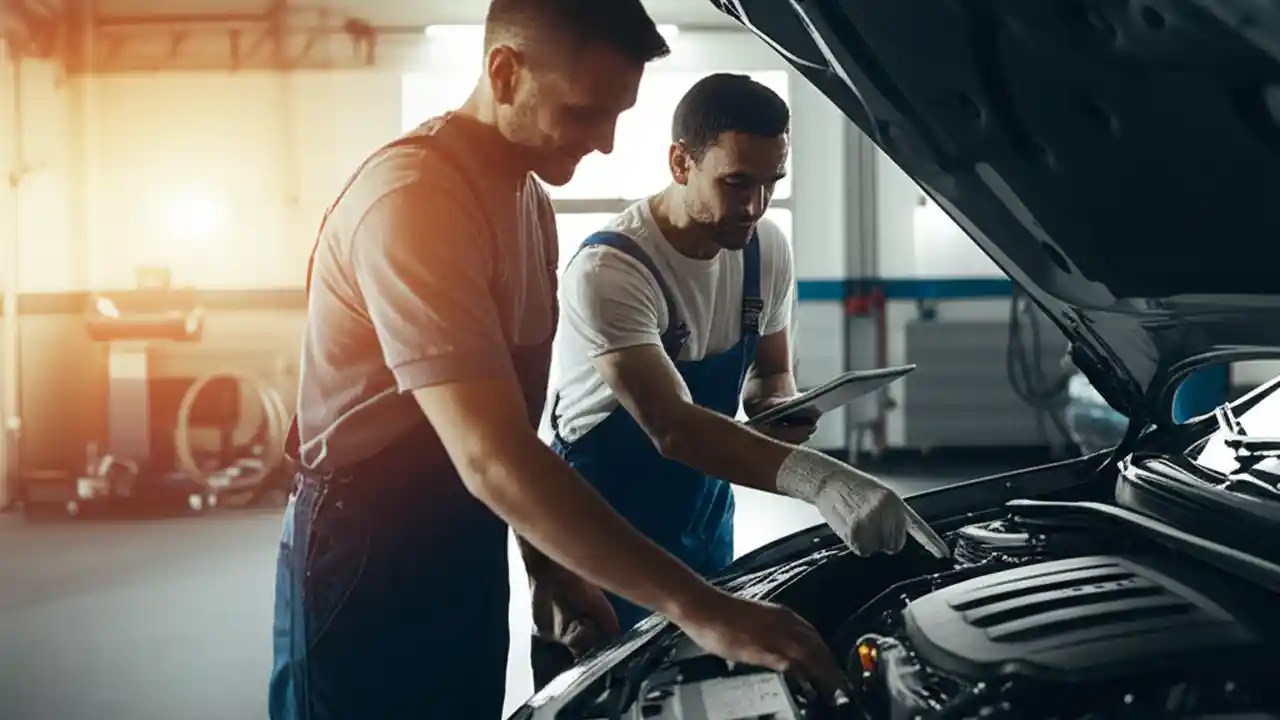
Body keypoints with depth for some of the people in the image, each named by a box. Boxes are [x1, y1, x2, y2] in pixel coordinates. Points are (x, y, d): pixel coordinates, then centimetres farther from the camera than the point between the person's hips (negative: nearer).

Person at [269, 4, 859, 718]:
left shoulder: (529, 197, 6)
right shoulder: (413, 199, -25)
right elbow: (493, 463, -32)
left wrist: (549, 570, 4)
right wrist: (701, 609, -33)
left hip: (467, 545, 8)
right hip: (369, 553, -8)